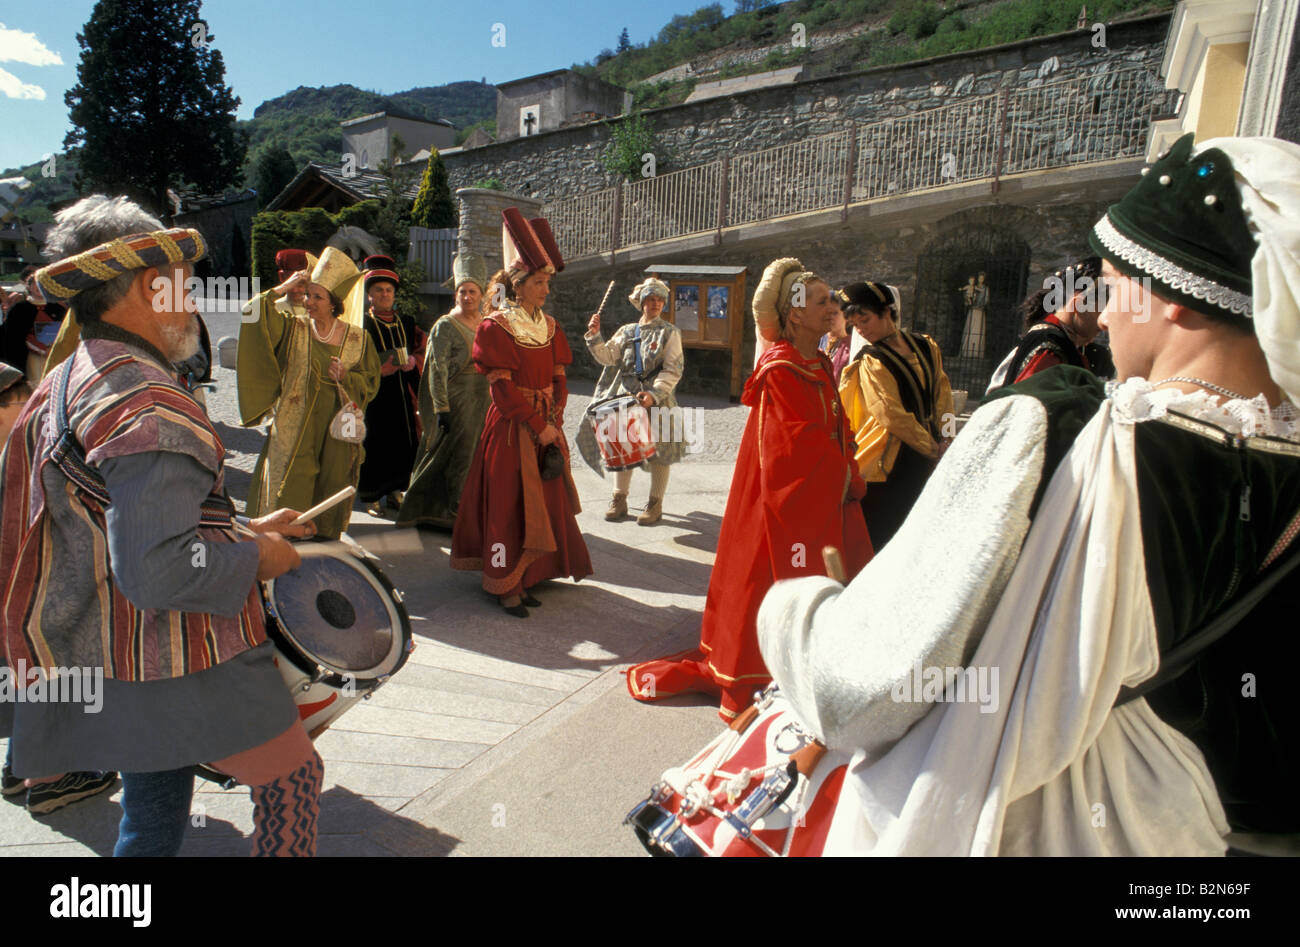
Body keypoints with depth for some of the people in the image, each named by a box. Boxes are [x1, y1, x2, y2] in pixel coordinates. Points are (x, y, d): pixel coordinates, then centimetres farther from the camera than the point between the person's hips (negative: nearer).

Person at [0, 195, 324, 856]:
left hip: (109, 664, 10)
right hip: (178, 668, -10)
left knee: (153, 814, 25)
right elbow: (155, 569, -30)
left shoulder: (62, 386, 10)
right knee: (290, 778, 7)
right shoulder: (151, 409, -24)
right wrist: (255, 557, -15)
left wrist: (240, 529, 15)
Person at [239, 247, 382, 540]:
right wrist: (282, 289, -9)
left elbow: (370, 381, 5)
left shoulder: (356, 338, 1)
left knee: (331, 488, 7)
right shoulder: (292, 329, 3)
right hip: (295, 426, 0)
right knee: (291, 494, -2)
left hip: (336, 426, 0)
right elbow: (251, 316, -7)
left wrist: (345, 377, -14)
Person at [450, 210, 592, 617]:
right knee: (509, 505, 0)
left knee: (544, 502, 9)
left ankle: (525, 578, 22)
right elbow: (504, 388, -13)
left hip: (547, 427, 7)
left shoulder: (549, 327, 10)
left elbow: (559, 379, 8)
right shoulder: (496, 327, -9)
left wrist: (554, 422, -5)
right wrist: (538, 427, -15)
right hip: (511, 430, -6)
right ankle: (505, 586, 11)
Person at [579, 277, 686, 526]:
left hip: (658, 401, -3)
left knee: (658, 450, -2)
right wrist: (594, 336, -10)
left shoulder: (669, 333, 3)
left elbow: (673, 371, -5)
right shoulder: (626, 331, 15)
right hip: (625, 396, 4)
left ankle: (655, 503, 9)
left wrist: (653, 394, -17)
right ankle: (619, 499, 18)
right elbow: (608, 357, 5)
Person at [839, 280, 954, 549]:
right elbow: (893, 416, -16)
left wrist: (945, 436, 0)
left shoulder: (926, 346, 7)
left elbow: (942, 390, 13)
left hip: (926, 457, 5)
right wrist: (933, 447, -11)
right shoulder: (870, 363, -10)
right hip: (890, 459, -5)